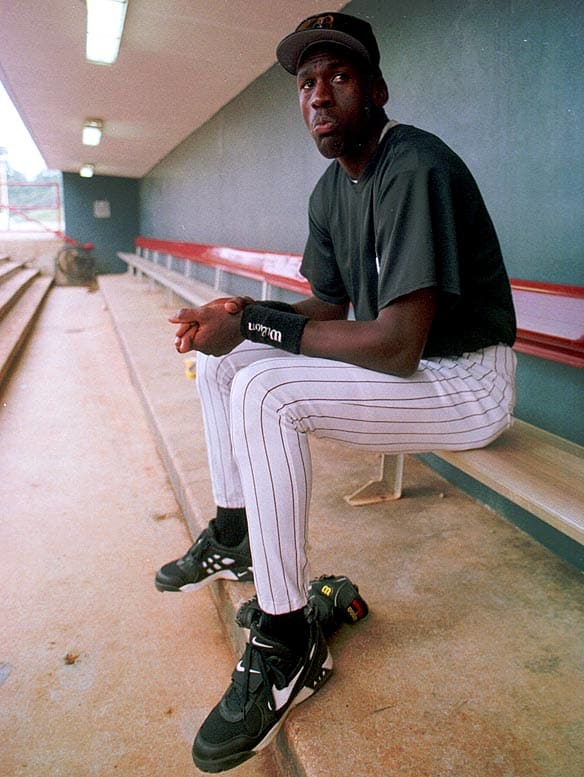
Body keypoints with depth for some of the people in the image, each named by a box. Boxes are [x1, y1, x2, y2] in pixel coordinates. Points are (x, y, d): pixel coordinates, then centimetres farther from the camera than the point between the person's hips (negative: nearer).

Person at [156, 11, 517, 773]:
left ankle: (288, 645, -16)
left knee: (264, 391, -30)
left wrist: (255, 323, -22)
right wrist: (243, 312, -8)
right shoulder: (330, 190, 7)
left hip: (467, 382, -9)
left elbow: (397, 345, -30)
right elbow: (328, 309, 11)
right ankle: (233, 537, 16)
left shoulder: (413, 168, -21)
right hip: (394, 363, 9)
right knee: (219, 359, 8)